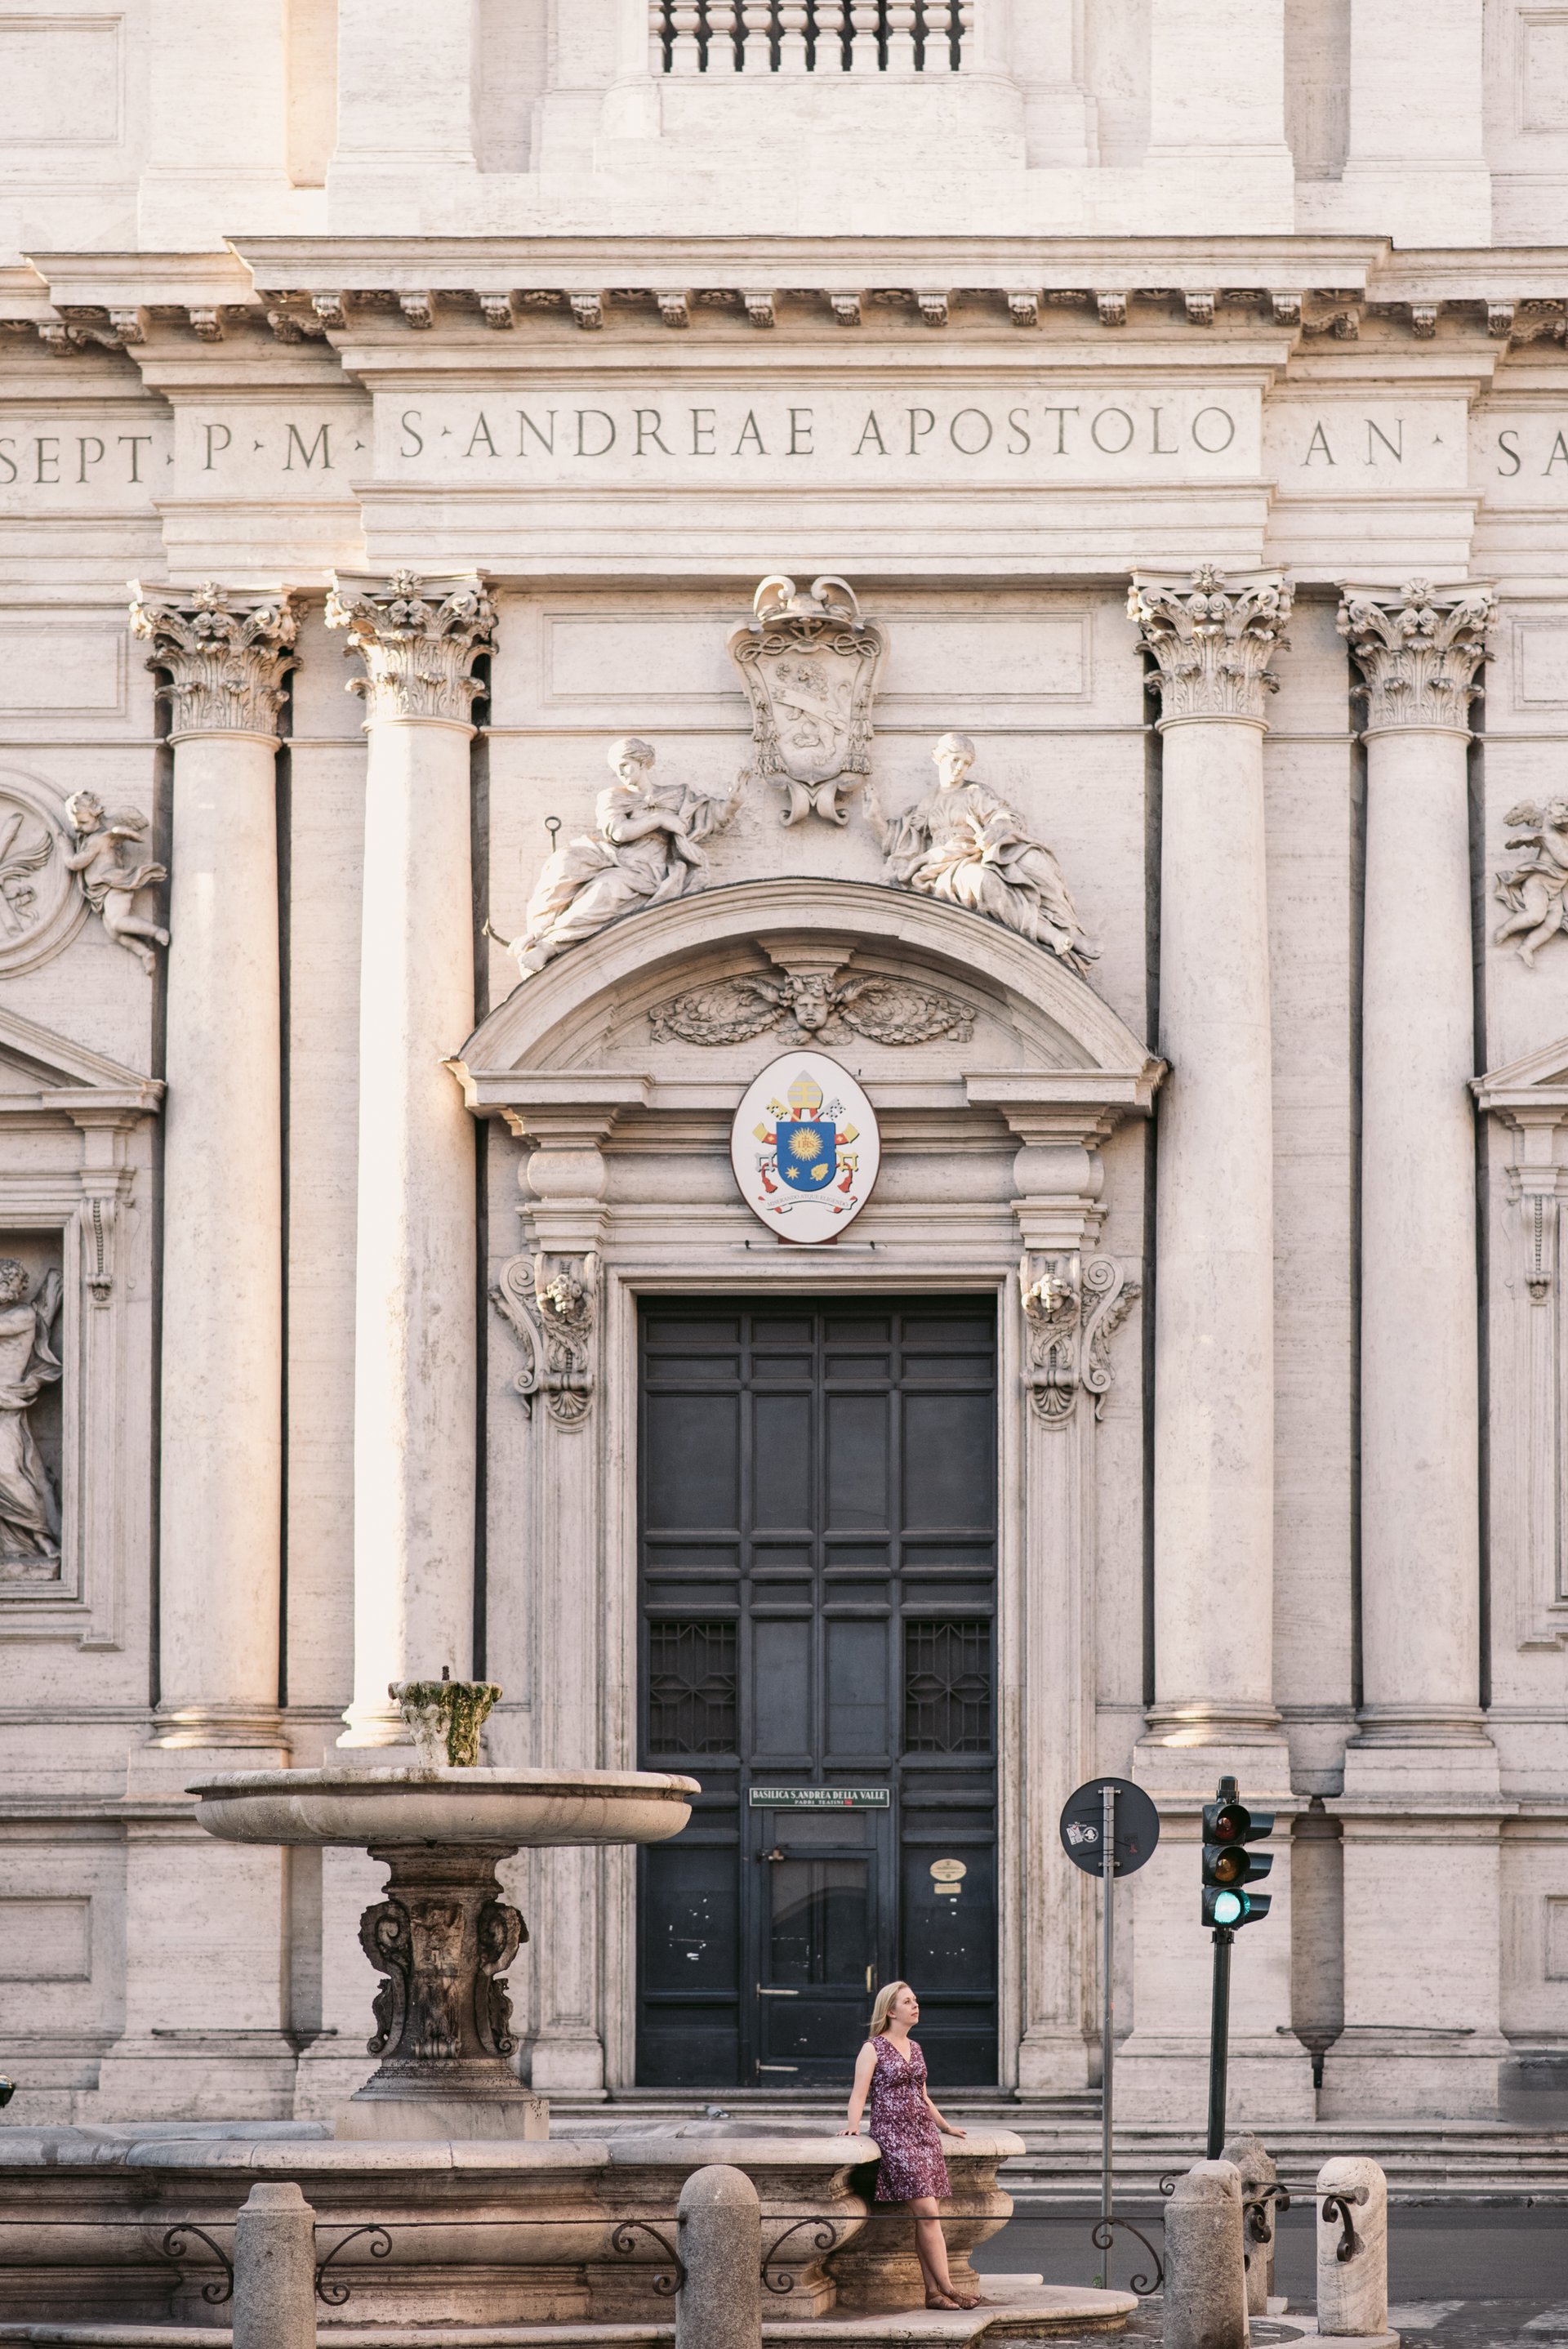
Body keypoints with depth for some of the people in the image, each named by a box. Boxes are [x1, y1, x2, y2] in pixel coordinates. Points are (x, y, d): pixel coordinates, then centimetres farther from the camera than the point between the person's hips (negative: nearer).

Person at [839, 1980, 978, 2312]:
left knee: (927, 2216, 1)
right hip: (893, 2134, -7)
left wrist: (945, 2126, 34)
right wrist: (853, 2126, -25)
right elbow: (859, 2094, -9)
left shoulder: (914, 2049, 18)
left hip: (923, 2133, 7)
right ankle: (946, 2288, -14)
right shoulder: (873, 2049, -2)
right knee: (927, 2213, -14)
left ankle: (933, 2291, 1)